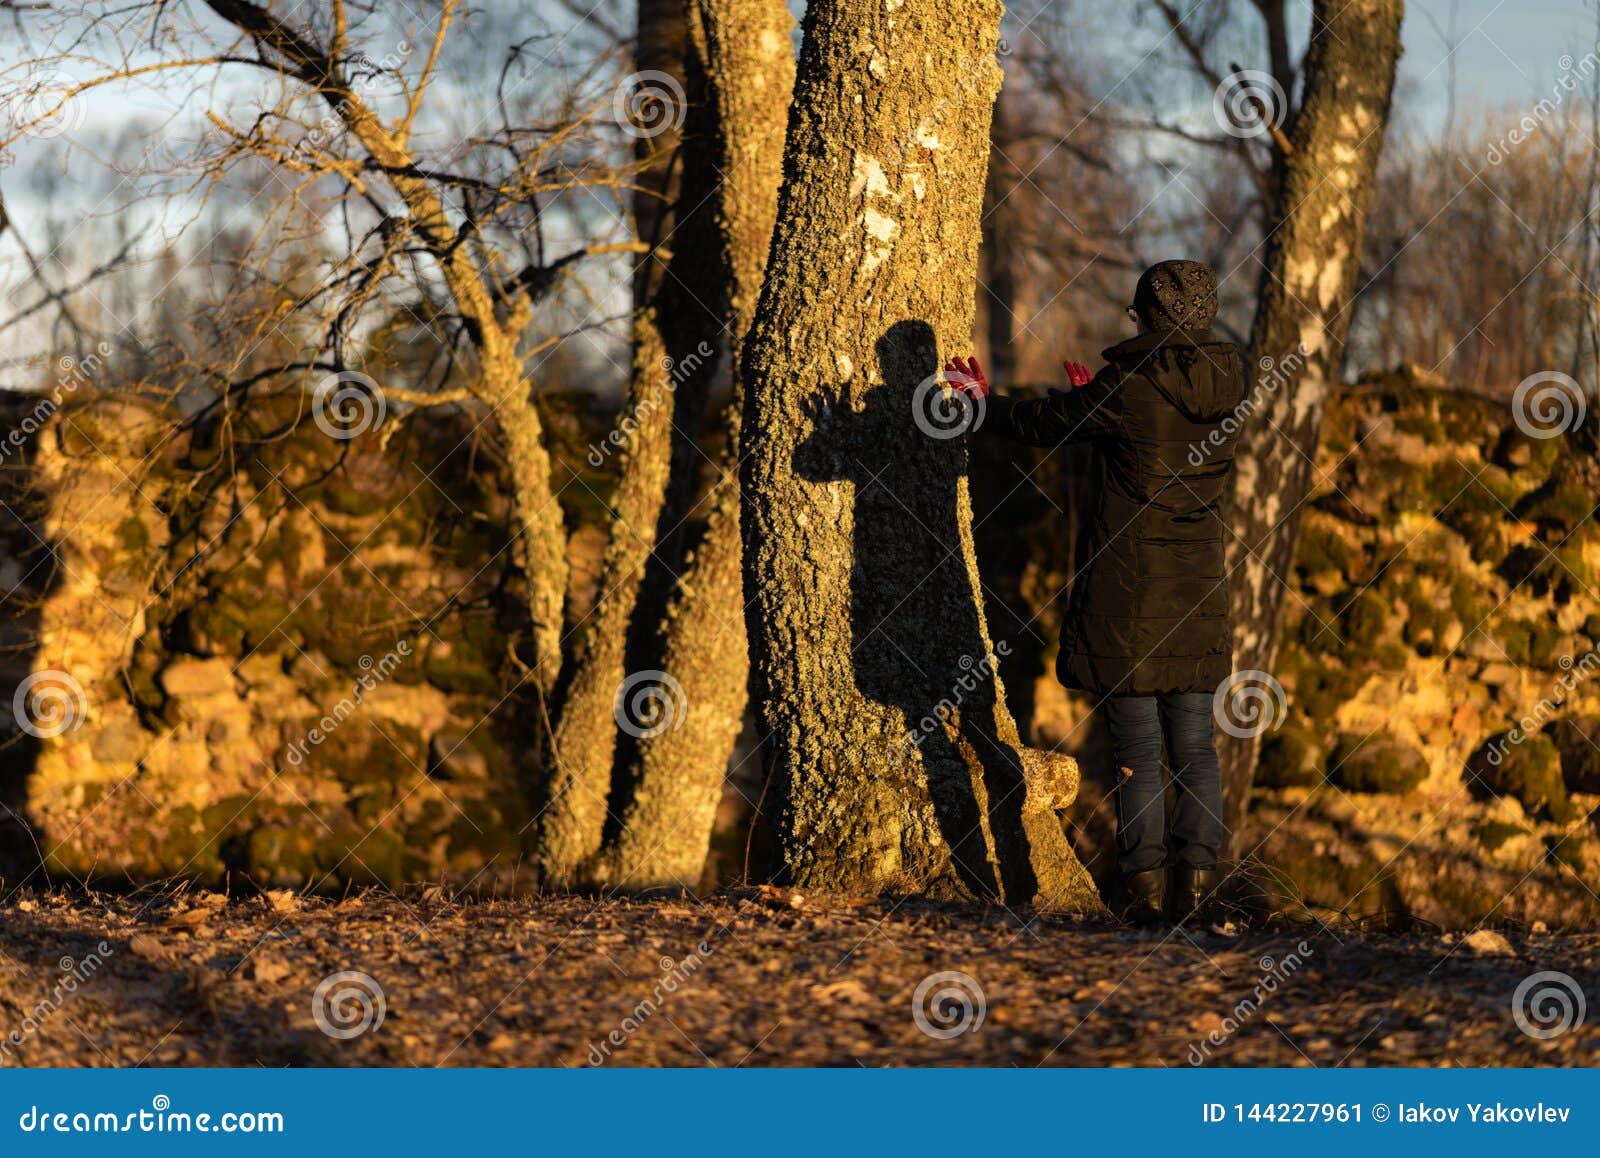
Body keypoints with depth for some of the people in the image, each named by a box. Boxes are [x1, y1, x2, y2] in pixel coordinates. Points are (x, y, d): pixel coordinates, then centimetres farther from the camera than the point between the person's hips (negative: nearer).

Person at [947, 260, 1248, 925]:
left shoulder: (1126, 389, -13)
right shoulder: (1223, 391, 3)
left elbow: (1042, 424, 1)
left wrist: (985, 403, 22)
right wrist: (1095, 398, 35)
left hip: (1125, 596, -5)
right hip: (1199, 595, 5)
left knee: (1138, 752, 1)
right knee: (1195, 750, 11)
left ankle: (1146, 887, 0)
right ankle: (1195, 876, -2)